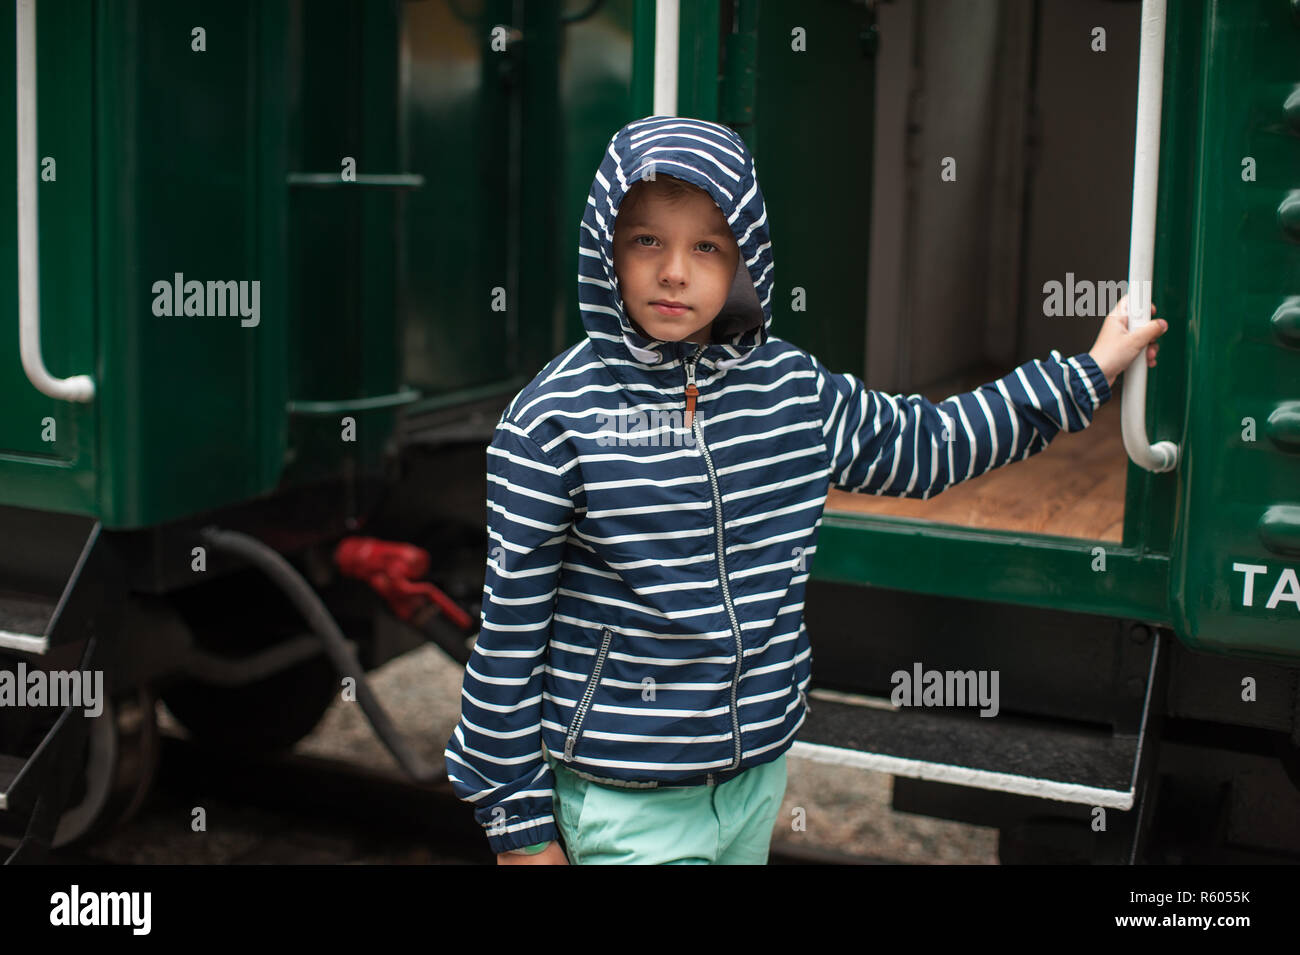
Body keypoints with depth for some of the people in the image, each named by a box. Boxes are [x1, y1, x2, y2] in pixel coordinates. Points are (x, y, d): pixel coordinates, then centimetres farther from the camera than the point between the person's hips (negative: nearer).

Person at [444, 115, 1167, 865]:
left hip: (758, 775, 5)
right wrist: (519, 818, -6)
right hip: (625, 799, -5)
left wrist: (1087, 375, 18)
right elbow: (511, 626, -9)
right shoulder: (556, 417, -13)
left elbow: (923, 444, 16)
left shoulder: (790, 389, 1)